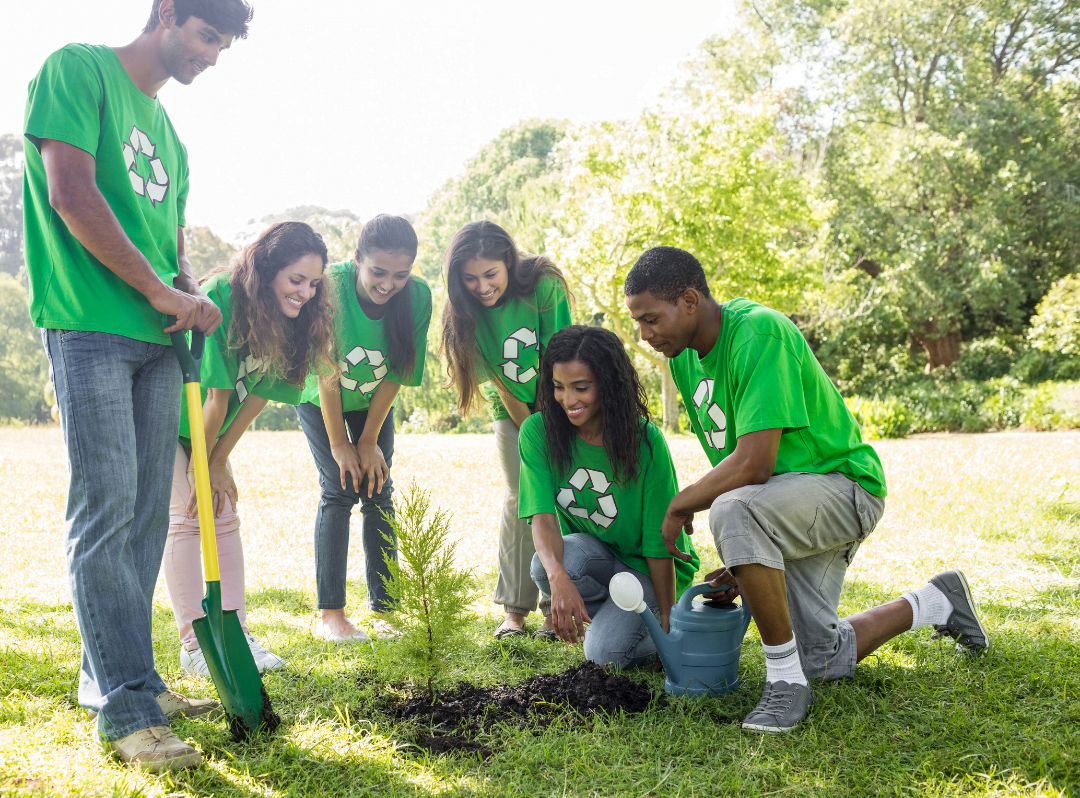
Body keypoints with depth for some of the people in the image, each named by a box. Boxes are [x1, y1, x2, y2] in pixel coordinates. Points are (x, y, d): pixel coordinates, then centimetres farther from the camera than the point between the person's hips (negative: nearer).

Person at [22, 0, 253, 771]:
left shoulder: (167, 128, 22)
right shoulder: (79, 68, 0)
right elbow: (72, 196, -12)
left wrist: (191, 296, 3)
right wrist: (162, 293, -10)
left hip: (155, 339, 8)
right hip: (90, 328, -8)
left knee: (147, 514, 8)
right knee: (106, 509, -8)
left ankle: (123, 680, 18)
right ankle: (125, 709, -4)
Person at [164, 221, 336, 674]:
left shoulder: (289, 321, -11)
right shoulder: (218, 299, -32)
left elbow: (258, 395, -9)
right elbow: (216, 394, -27)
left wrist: (218, 462, -9)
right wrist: (202, 463, -20)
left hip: (207, 429, 6)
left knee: (224, 516, 1)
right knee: (186, 516, -12)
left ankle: (237, 635, 4)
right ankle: (193, 645, -8)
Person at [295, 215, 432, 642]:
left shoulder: (418, 296, -26)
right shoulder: (331, 287, -34)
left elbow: (396, 374, -17)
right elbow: (326, 374, -26)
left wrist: (369, 441, -14)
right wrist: (340, 445, -20)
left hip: (374, 400, 3)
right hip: (321, 398, -3)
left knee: (379, 492, -3)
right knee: (340, 490, -12)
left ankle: (383, 609, 4)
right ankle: (330, 613, -7)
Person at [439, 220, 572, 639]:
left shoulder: (544, 285, -24)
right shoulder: (466, 312, -15)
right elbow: (498, 379, -11)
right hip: (512, 410, 2)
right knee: (520, 498, -6)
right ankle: (515, 608, 1)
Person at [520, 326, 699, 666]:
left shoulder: (646, 442, -21)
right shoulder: (538, 432, -14)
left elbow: (659, 542, -17)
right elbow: (543, 515, -23)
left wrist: (667, 622, -14)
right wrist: (559, 578, -43)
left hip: (646, 568, -3)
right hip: (592, 555, 3)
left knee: (604, 653, -26)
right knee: (545, 565, -31)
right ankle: (617, 619, -1)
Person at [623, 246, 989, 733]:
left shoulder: (758, 333, -26)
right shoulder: (685, 356, 0)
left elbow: (753, 465, -34)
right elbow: (727, 465, 6)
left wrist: (679, 505, -19)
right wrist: (743, 561, 0)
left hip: (843, 484, -9)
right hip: (780, 504, 9)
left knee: (733, 511, -39)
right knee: (824, 661, 14)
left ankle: (786, 680, -23)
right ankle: (937, 602, 38)